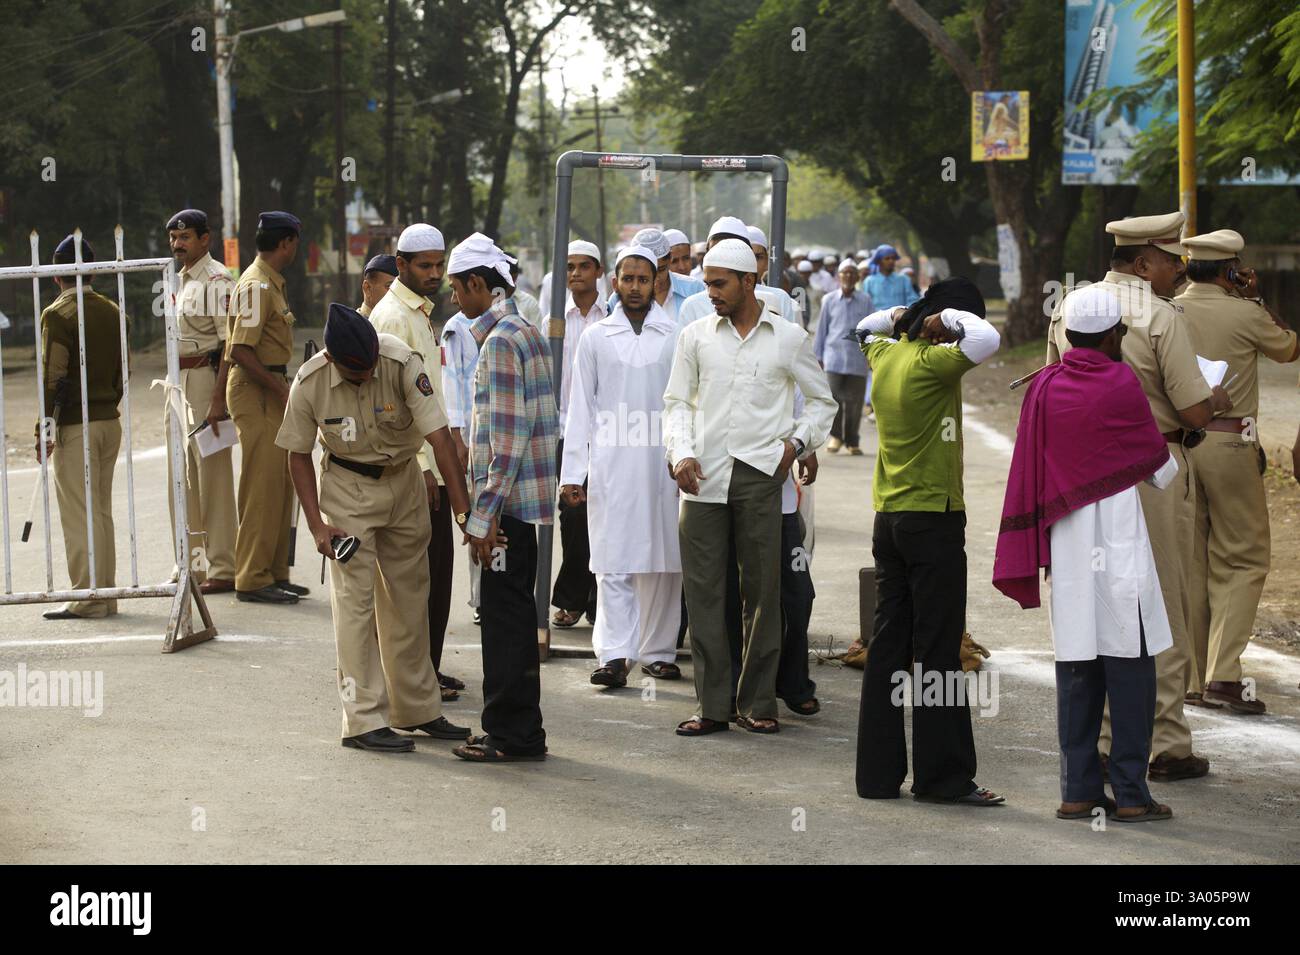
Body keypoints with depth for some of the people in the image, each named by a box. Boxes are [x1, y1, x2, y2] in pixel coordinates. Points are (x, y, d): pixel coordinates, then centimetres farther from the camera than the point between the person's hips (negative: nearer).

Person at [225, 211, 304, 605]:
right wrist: (280, 389, -20)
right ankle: (253, 579, -6)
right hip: (255, 390, -10)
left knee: (280, 485, 12)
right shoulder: (257, 286, -16)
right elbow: (240, 351, -23)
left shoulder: (270, 283, 17)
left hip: (269, 388, 10)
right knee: (263, 486, -9)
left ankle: (274, 572, 18)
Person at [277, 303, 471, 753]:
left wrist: (463, 509, -33)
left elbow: (439, 435, -27)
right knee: (355, 599, -8)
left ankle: (418, 709, 25)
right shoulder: (310, 384, -21)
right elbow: (298, 454, -7)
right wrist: (317, 525, -14)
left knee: (410, 597, 11)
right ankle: (363, 720, -4)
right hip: (347, 488, -2)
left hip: (403, 480, 2)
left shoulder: (402, 364, -25)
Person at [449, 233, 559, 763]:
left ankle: (513, 734, 3)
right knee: (512, 615, 15)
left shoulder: (501, 341, -17)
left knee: (506, 616, -3)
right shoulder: (526, 332, 15)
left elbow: (508, 440, -21)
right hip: (518, 500, 10)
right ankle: (516, 730, 22)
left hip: (507, 500, -10)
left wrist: (485, 515, -20)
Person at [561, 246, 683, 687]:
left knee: (663, 562, 4)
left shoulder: (675, 337, 7)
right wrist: (572, 472, 2)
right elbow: (580, 407, 8)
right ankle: (615, 654, -8)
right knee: (613, 563, -5)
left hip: (662, 464, 1)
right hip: (610, 464, 0)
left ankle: (657, 651, 14)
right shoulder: (596, 337, 9)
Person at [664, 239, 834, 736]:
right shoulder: (695, 336, 10)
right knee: (703, 591, -1)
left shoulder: (789, 338, 5)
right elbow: (677, 402, 13)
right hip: (704, 477, 2)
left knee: (762, 591, 1)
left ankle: (757, 703, 9)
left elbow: (822, 401, 14)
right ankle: (712, 704, 4)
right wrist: (681, 454, -3)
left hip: (760, 476, -1)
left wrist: (797, 442, -1)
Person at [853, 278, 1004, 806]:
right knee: (937, 650, -4)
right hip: (933, 518, -8)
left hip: (888, 519, 8)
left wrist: (904, 315, 14)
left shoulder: (886, 354, 9)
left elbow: (867, 328, 32)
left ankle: (878, 772, 12)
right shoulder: (932, 363, -14)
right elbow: (986, 339, -30)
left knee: (888, 644, 10)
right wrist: (949, 317, -12)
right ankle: (942, 775, -1)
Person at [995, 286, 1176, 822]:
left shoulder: (1043, 387, 4)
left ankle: (1078, 791, 9)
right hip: (1119, 543, -5)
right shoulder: (1121, 383, -8)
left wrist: (1027, 554, 13)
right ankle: (1130, 793, 0)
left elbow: (1029, 477, 7)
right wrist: (1171, 469, 25)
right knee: (1129, 666, 1)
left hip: (1064, 543, 5)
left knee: (1076, 667, 8)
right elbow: (1159, 467, 1)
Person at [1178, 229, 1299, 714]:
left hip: (1176, 442, 5)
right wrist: (1256, 299, 12)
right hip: (1230, 443, -5)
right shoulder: (1245, 315, -10)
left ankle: (1192, 678, 14)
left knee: (1189, 560, 11)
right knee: (1243, 560, 3)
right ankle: (1223, 674, -9)